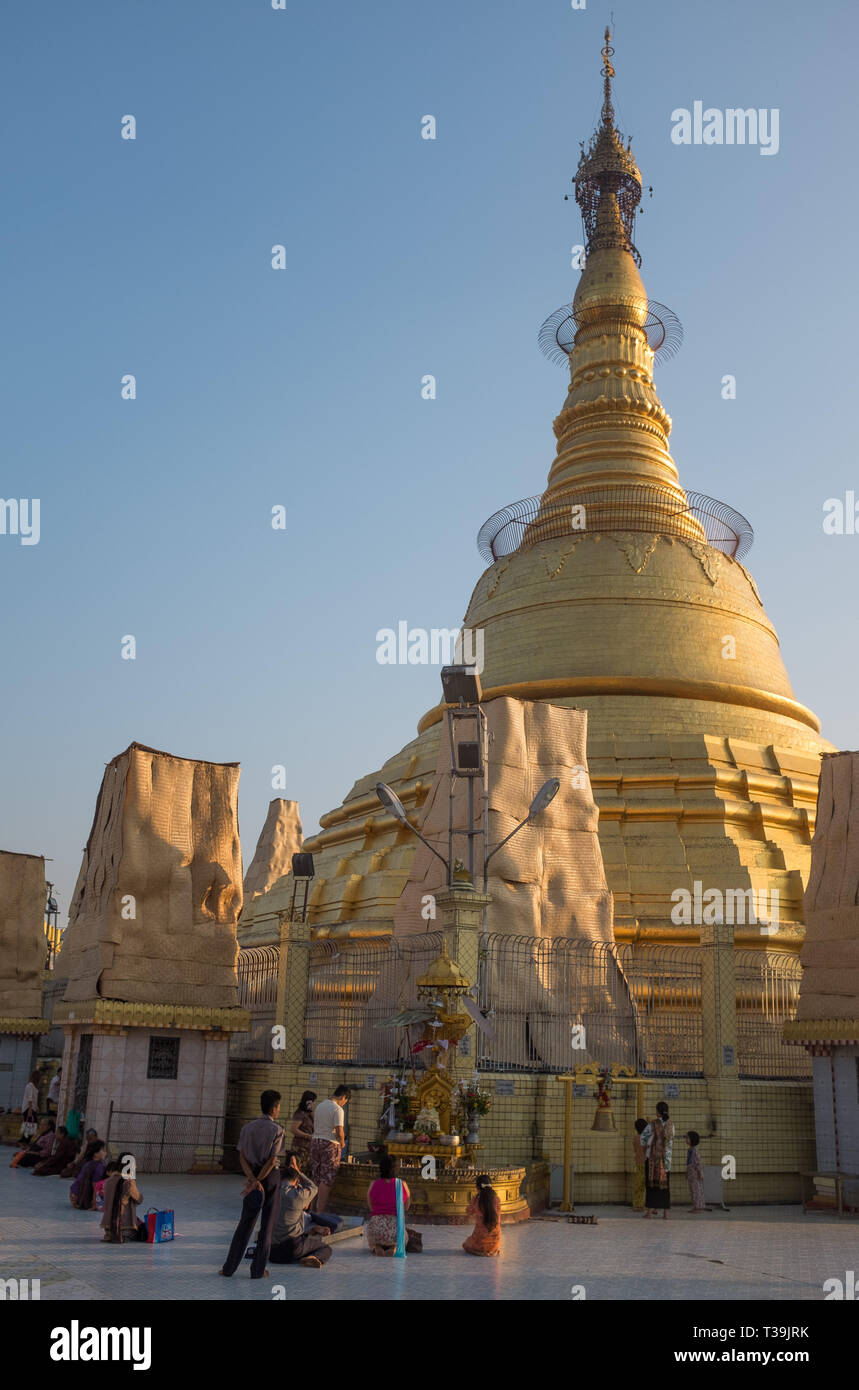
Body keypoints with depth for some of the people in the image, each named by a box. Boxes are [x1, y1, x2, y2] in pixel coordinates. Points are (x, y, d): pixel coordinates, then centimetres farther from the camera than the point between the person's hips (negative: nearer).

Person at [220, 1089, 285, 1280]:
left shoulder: (248, 1128, 4)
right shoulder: (277, 1130, -10)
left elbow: (242, 1157, -3)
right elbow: (273, 1160, -16)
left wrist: (253, 1180, -12)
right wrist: (257, 1180, -12)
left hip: (253, 1176, 4)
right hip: (271, 1178, -4)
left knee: (245, 1224, 13)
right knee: (267, 1225, 5)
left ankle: (229, 1267, 14)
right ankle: (258, 1270, 7)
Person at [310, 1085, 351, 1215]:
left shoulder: (320, 1105, 12)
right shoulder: (338, 1109, -13)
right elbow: (339, 1131, -18)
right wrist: (342, 1142, 1)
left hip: (315, 1141, 7)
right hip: (330, 1144, -7)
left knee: (315, 1177, 15)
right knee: (327, 1178, -2)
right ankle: (320, 1210, -3)